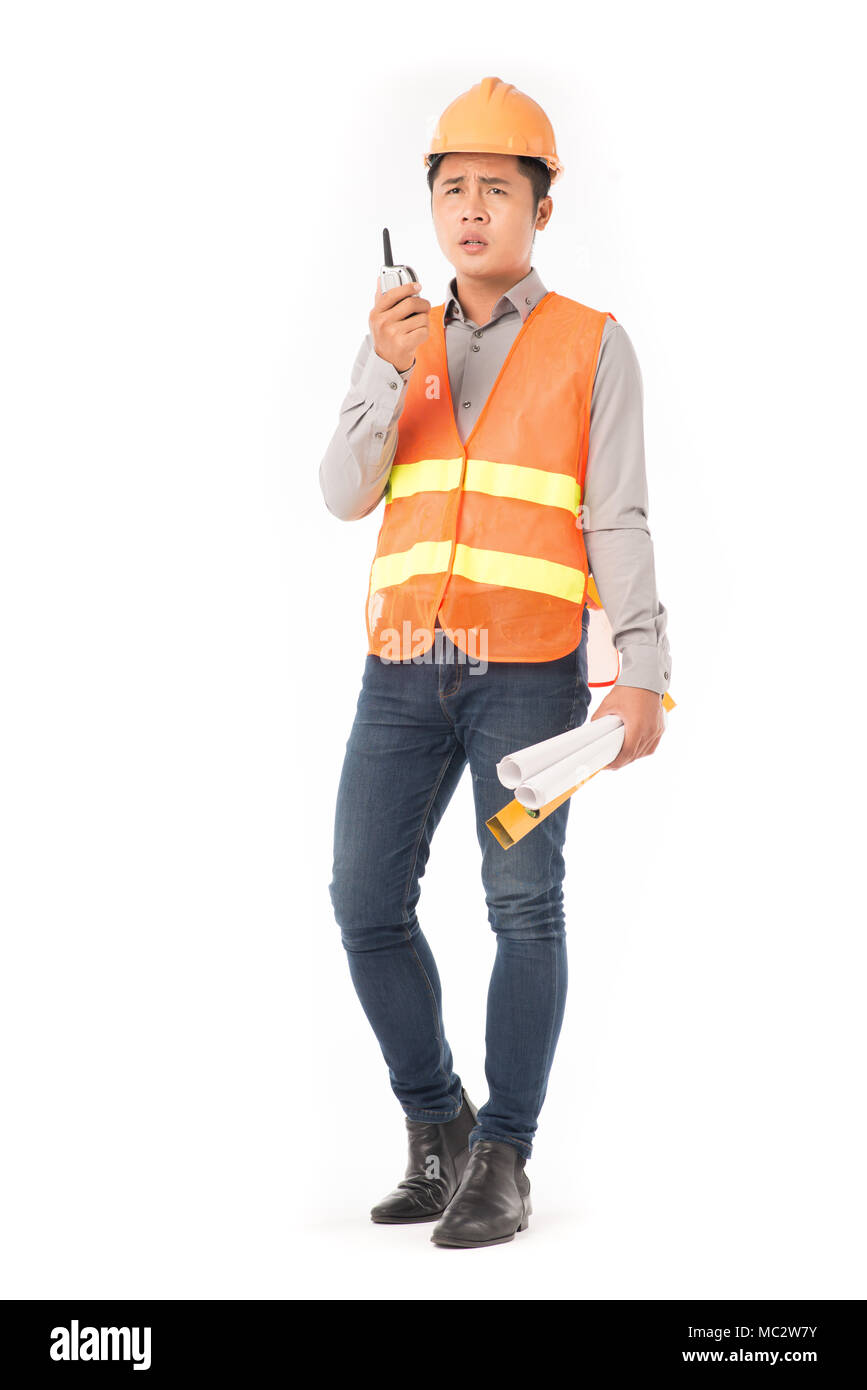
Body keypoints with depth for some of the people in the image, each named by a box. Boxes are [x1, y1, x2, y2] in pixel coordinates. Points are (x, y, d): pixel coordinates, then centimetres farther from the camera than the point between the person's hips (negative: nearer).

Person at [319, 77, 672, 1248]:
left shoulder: (593, 347, 2)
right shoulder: (395, 343, 13)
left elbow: (618, 523, -4)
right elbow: (345, 495, 2)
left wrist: (645, 673, -15)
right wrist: (391, 371, -14)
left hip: (528, 669, -4)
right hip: (405, 668, 4)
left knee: (524, 907, -4)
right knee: (367, 903, 0)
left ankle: (502, 1163, 5)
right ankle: (438, 1132, 16)